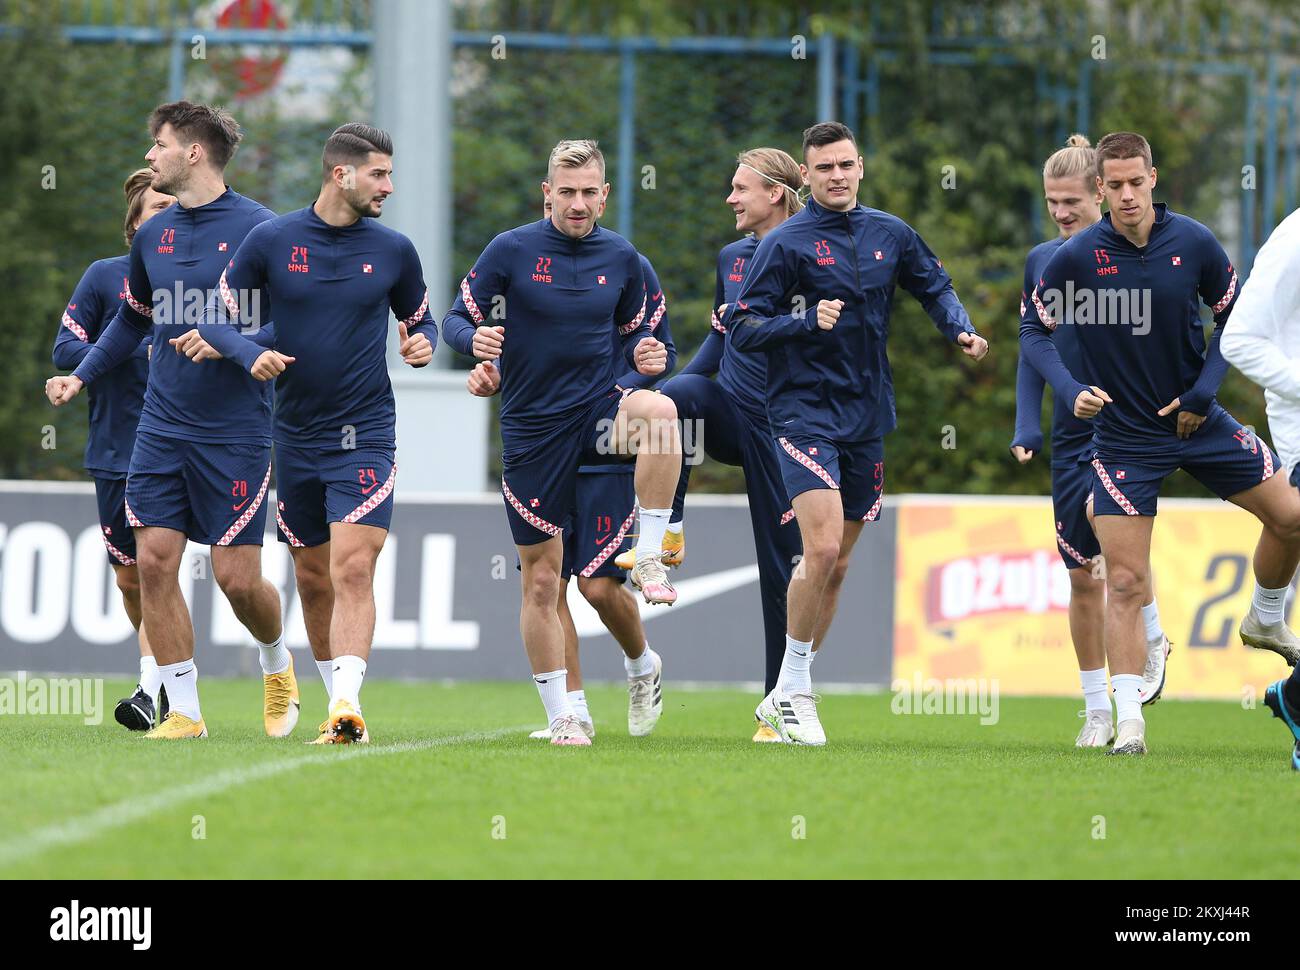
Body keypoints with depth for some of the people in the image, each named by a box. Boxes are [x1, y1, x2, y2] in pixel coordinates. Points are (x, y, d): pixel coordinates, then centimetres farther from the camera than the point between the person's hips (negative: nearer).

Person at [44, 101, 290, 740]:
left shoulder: (257, 228, -8)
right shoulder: (153, 235, 10)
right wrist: (80, 376, 16)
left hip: (235, 431, -5)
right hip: (162, 424, 5)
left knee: (236, 576, -4)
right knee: (154, 561, -5)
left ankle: (277, 663, 27)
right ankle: (183, 711, 2)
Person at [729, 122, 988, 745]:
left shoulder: (890, 235, 8)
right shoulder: (786, 243, -7)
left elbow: (934, 287, 22)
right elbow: (742, 328, -8)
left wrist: (960, 330, 2)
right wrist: (808, 321, -23)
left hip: (866, 415, 6)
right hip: (804, 409, -6)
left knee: (836, 564, 9)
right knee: (822, 548, -20)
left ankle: (786, 696, 20)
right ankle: (792, 691, -7)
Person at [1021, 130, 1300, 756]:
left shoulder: (1194, 243, -8)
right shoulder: (1076, 258, -13)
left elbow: (1234, 319, 5)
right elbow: (1033, 329, -2)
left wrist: (1203, 390, -7)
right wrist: (1070, 390, -17)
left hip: (1197, 422, 3)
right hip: (1123, 439, -3)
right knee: (1124, 581, -8)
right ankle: (1128, 721, -4)